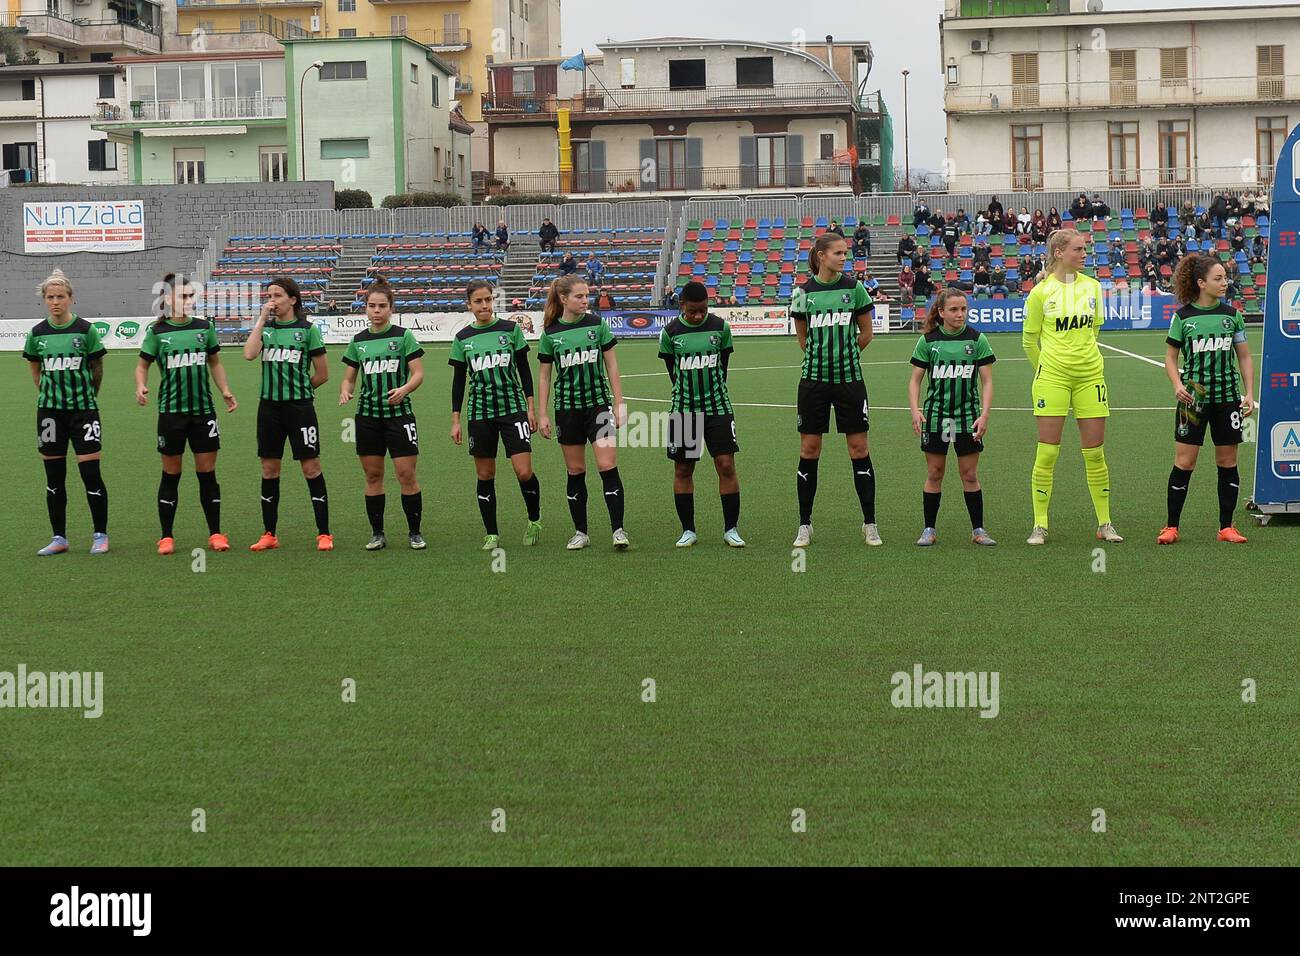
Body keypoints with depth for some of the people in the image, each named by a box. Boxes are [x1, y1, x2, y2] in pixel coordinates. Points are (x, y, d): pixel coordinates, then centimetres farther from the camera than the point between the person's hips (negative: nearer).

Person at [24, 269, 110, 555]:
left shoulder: (85, 330, -6)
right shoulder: (37, 333, 2)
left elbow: (97, 368, 4)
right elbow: (35, 369, 15)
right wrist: (47, 392, 8)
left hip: (83, 409, -3)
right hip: (50, 411, 3)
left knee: (90, 472, -6)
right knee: (54, 476, 7)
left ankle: (100, 535, 6)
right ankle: (58, 537, 15)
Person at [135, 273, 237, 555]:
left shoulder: (205, 328, 5)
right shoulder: (157, 332, -2)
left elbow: (215, 363, 14)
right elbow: (142, 365, 5)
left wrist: (226, 391, 2)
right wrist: (140, 385, -15)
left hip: (203, 410, 2)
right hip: (171, 412, -2)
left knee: (207, 473, 4)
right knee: (171, 475, 4)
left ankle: (215, 533, 12)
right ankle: (166, 537, 12)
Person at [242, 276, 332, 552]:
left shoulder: (307, 329, -2)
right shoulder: (264, 327, 8)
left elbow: (322, 374, 2)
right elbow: (249, 354, -13)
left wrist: (298, 388, 8)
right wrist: (262, 319, -9)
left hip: (300, 407, -4)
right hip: (269, 407, 4)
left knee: (311, 468, -3)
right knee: (269, 470, 8)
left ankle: (324, 534, 2)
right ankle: (269, 534, 16)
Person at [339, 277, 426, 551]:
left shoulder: (403, 336, -2)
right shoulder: (358, 340, 9)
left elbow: (418, 374, -5)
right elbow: (349, 378, 12)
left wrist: (404, 389, -24)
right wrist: (345, 392, -10)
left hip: (399, 413, -3)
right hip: (367, 416, 3)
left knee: (407, 475, -6)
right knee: (372, 476, 6)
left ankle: (414, 532, 7)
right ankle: (377, 534, 15)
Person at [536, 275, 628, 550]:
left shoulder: (597, 324, -1)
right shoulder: (550, 334, 0)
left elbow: (611, 365, 3)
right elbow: (545, 376, 6)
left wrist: (619, 403, 0)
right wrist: (542, 414, 2)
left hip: (599, 404, -1)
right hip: (567, 408, 1)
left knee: (608, 467, -11)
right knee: (575, 472, 6)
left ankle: (618, 530, -8)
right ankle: (580, 532, 15)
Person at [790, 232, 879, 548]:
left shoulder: (854, 288, -1)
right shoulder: (803, 292, -1)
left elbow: (865, 334, 9)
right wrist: (821, 356, 12)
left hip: (849, 379, 0)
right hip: (814, 380, 0)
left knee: (859, 449, 2)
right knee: (809, 450, 4)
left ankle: (870, 524, 10)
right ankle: (805, 525, 13)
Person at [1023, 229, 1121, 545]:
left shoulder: (1092, 286, 7)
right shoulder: (1041, 292, -5)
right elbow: (1029, 339, 6)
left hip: (1090, 376, 3)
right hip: (1052, 377, -3)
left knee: (1095, 451, 6)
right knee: (1047, 452, -4)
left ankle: (1104, 524, 15)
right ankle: (1040, 525, 4)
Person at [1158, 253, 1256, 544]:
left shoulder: (1232, 314, 4)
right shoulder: (1183, 316, -2)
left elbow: (1244, 357, 10)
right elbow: (1170, 357, 4)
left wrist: (1249, 394, 1)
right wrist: (1177, 385, -13)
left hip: (1227, 398, 2)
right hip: (1193, 398, -2)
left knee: (1227, 462, 6)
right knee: (1184, 462, -2)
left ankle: (1226, 527, 14)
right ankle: (1171, 527, 7)